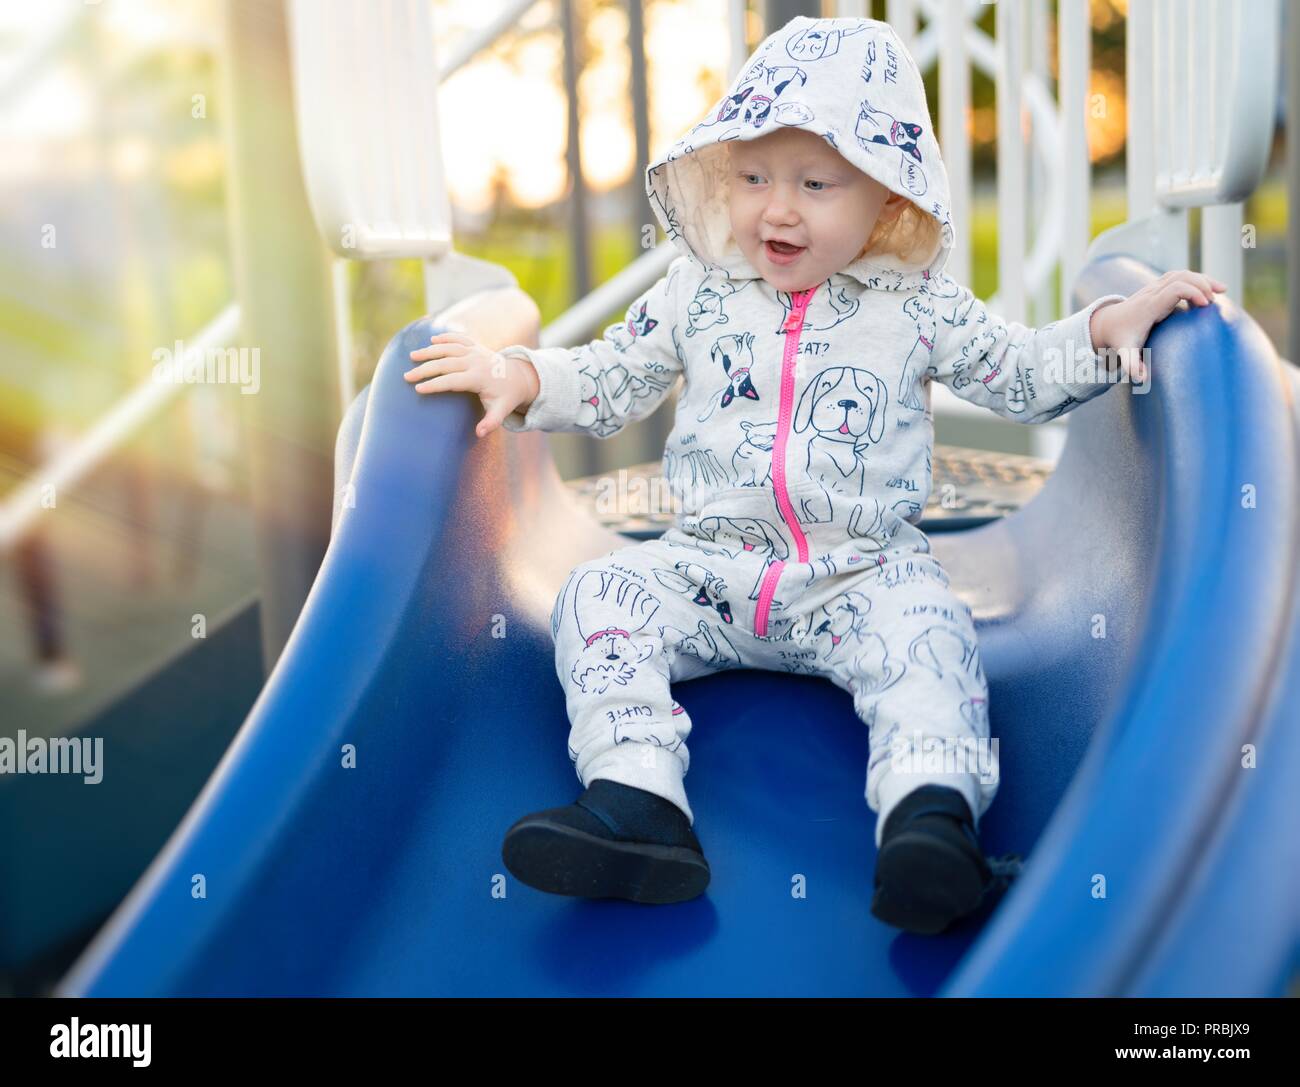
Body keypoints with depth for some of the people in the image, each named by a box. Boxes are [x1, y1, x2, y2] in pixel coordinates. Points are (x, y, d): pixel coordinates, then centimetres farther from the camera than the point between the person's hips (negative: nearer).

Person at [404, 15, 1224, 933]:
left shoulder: (918, 306, 5)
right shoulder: (697, 296, 9)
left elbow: (1023, 374, 10)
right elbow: (612, 382, 17)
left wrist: (1118, 323, -3)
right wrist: (522, 377, 3)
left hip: (865, 571, -2)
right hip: (709, 565, 2)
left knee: (924, 627, -32)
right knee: (599, 597, -20)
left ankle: (934, 812, -47)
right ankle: (637, 803, -35)